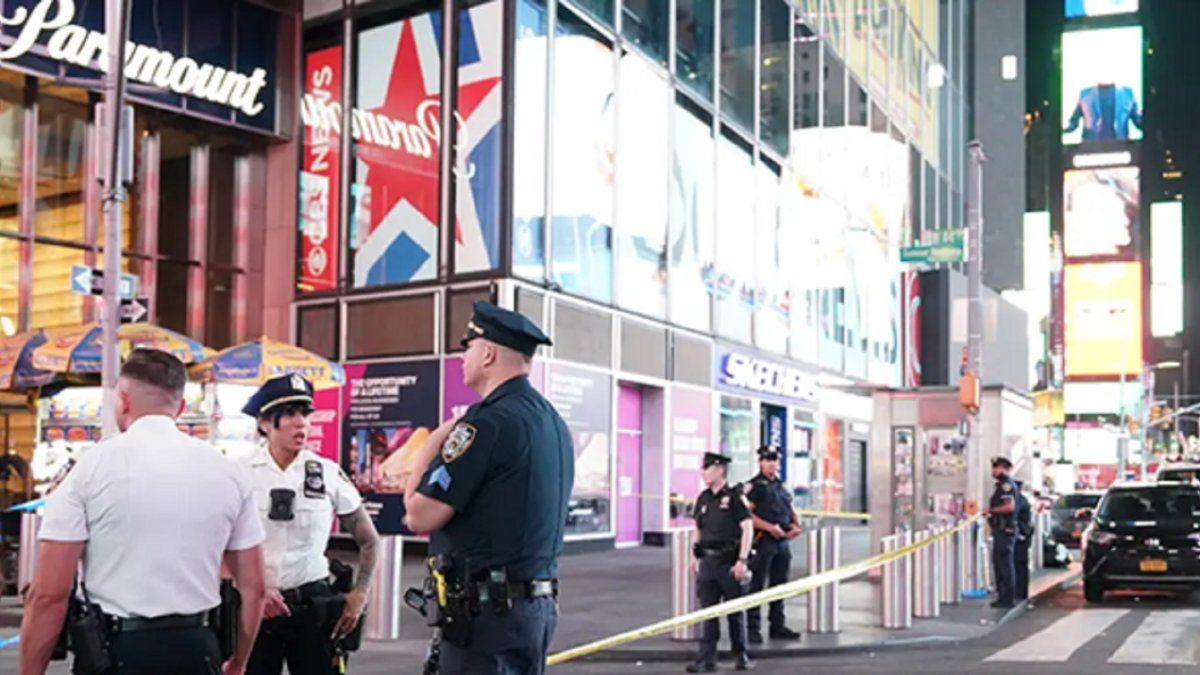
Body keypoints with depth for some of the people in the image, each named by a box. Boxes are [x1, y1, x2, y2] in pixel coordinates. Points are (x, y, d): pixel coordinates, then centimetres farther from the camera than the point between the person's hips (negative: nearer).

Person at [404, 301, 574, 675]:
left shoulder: (487, 421, -16)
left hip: (487, 607, -9)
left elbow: (419, 516, -14)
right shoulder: (554, 422, 12)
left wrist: (432, 444, -2)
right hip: (540, 602, 9)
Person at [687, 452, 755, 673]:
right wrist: (696, 557, 15)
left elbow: (747, 529, -11)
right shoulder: (703, 499, 10)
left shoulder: (735, 497, -8)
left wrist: (742, 560, -16)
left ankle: (742, 655, 21)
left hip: (729, 562, -5)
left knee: (735, 611, 6)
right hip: (708, 561, 5)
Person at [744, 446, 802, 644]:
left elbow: (791, 510, 25)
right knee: (757, 585, -4)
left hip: (783, 542, 7)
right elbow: (746, 515, -13)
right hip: (763, 541, -7)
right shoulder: (753, 487, -4)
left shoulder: (782, 486, 18)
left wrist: (796, 525, 4)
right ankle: (753, 628, -1)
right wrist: (770, 527, -20)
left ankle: (778, 626, 21)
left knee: (780, 585, 12)